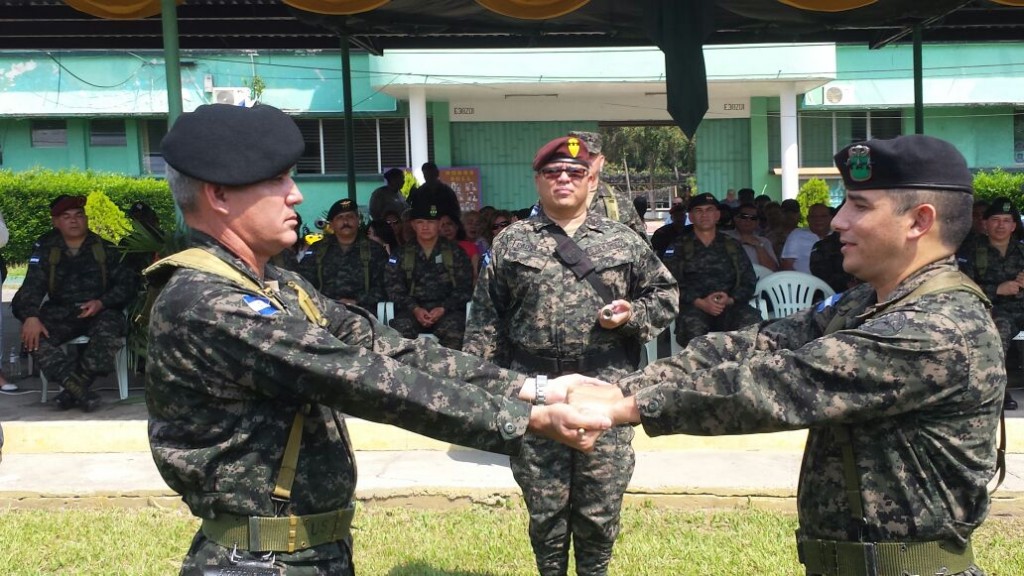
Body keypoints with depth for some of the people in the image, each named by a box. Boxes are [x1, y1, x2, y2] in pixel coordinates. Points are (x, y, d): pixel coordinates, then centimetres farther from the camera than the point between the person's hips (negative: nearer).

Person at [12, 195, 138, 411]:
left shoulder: (105, 249, 9)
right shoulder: (45, 250, 11)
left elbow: (127, 283, 2)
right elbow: (32, 286, -1)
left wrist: (101, 303, -16)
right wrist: (31, 316, -21)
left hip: (100, 312, -1)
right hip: (60, 313, 2)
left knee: (109, 331, -36)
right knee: (33, 336, -28)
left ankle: (73, 389, -29)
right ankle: (80, 389, -36)